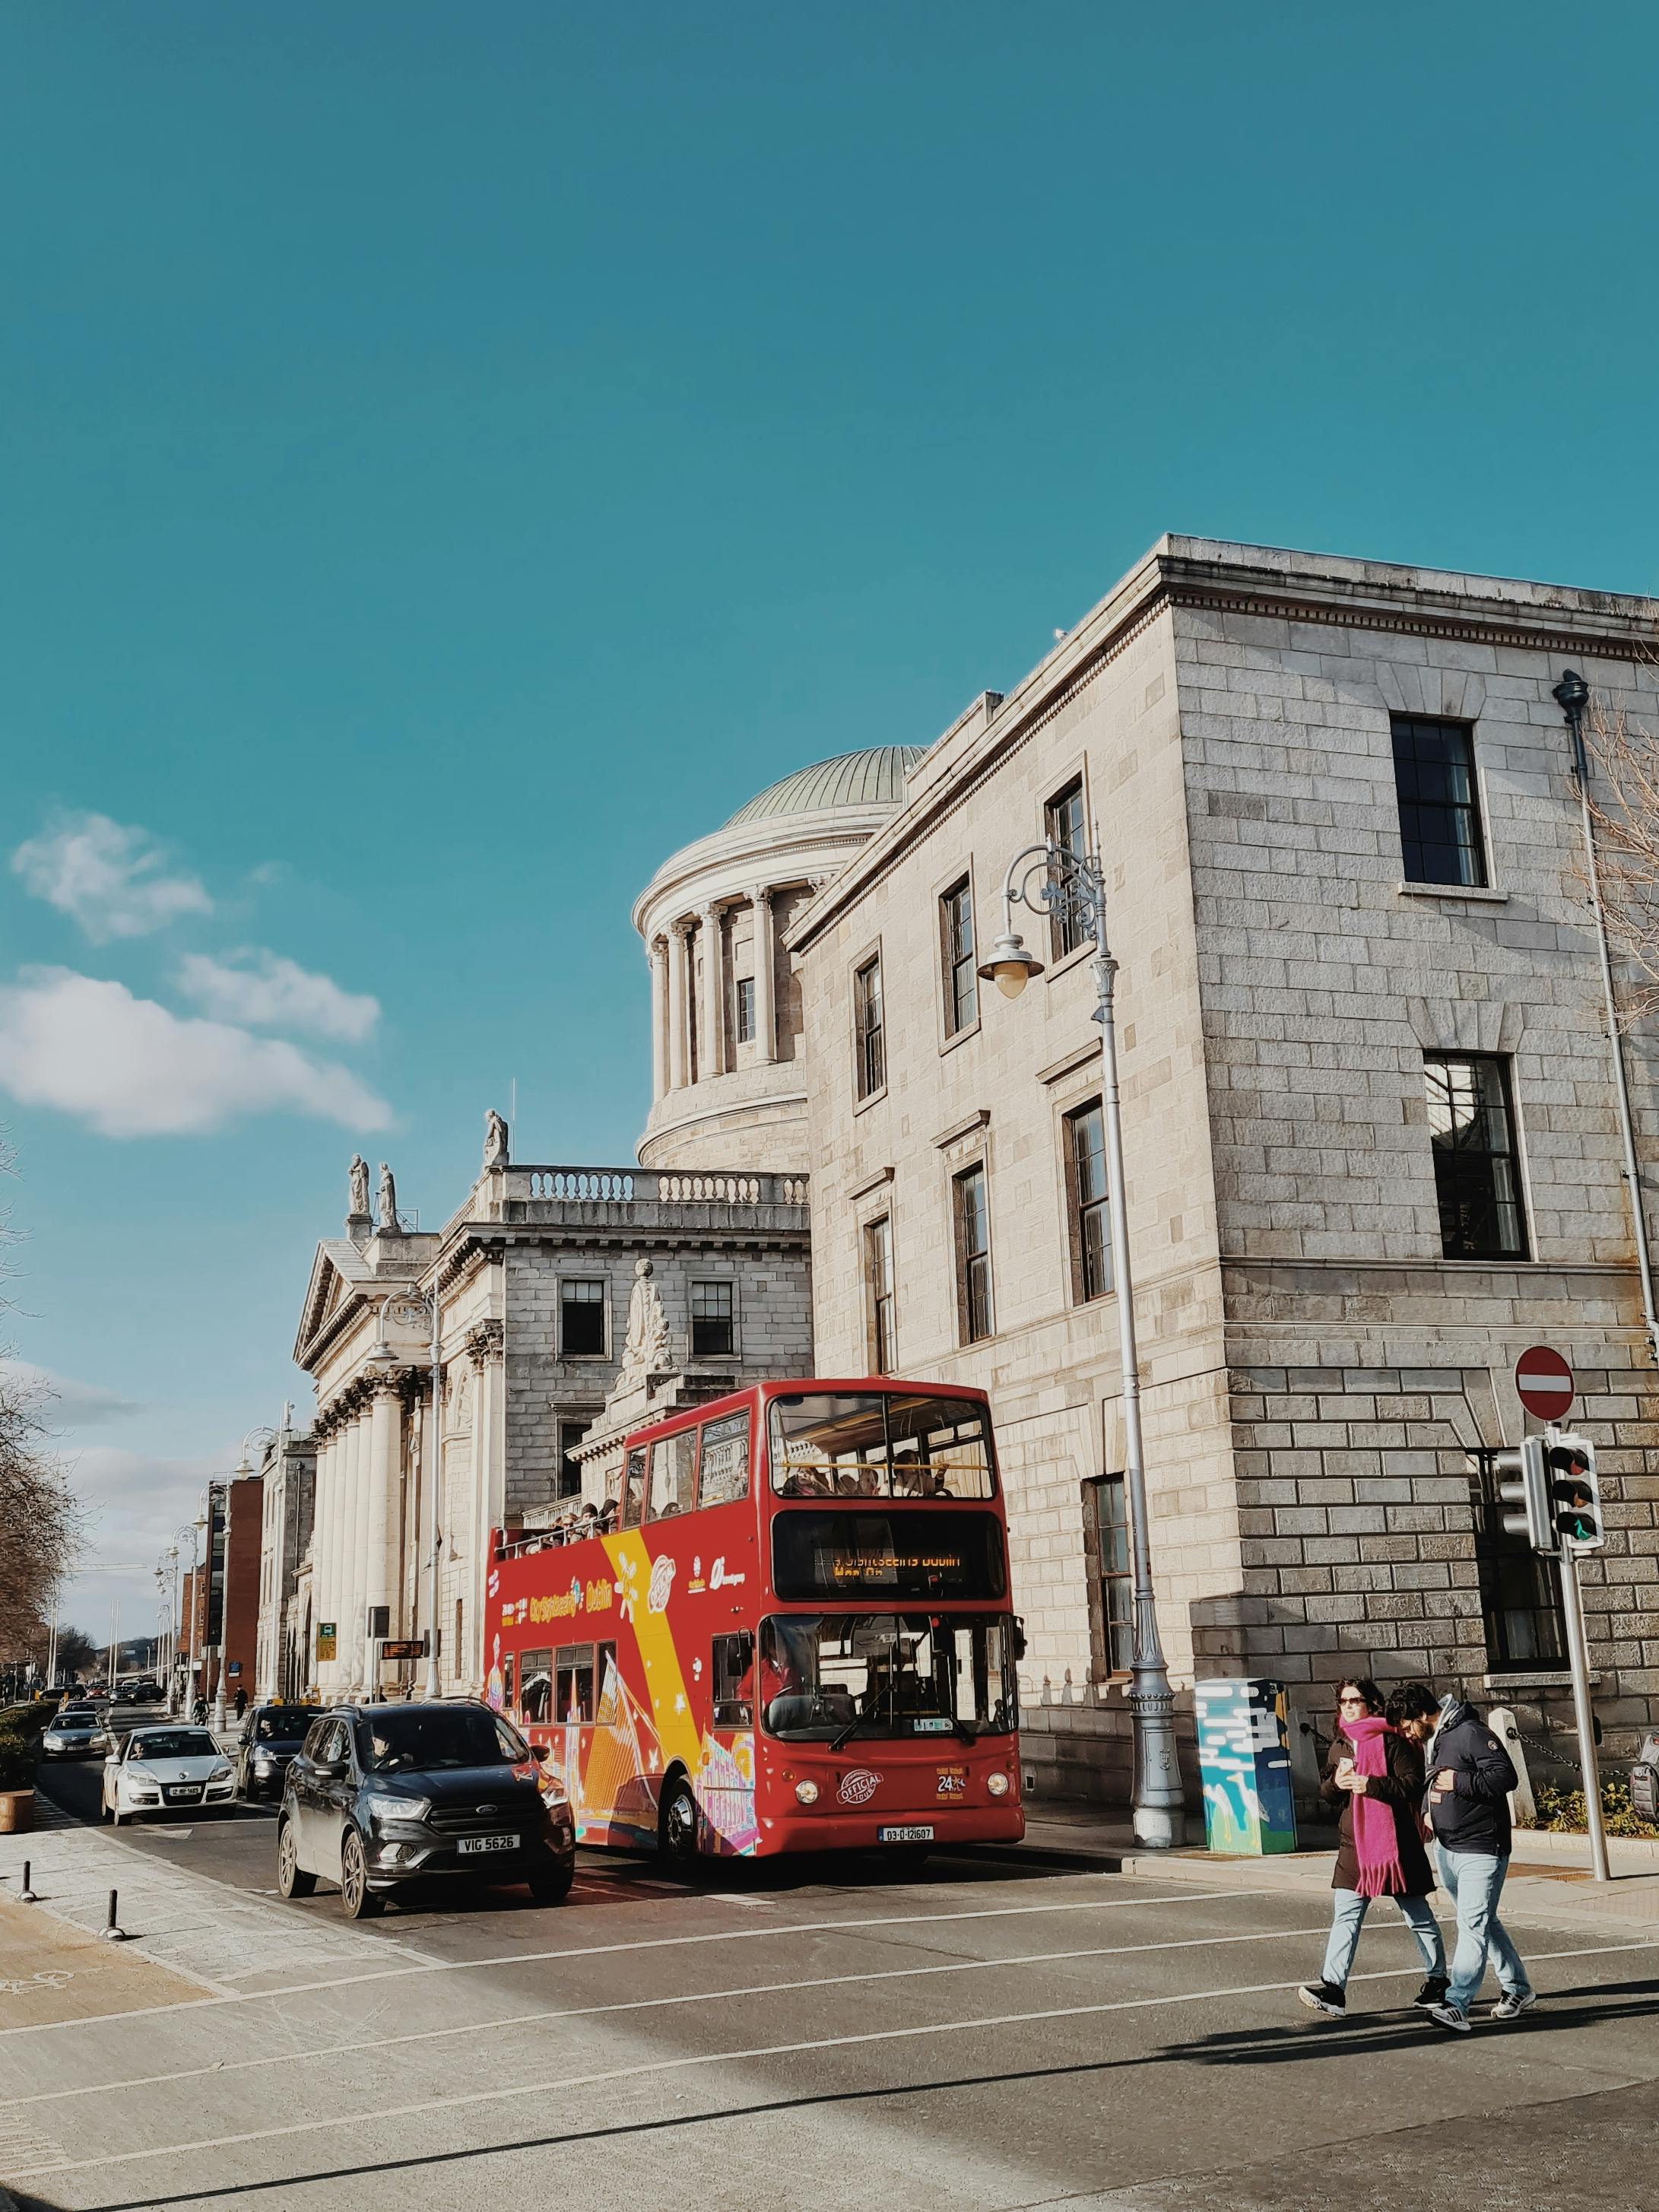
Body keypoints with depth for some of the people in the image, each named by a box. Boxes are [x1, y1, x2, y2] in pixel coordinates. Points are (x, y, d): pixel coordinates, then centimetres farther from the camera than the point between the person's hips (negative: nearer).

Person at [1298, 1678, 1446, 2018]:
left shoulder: (1391, 1741, -9)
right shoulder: (1340, 1744, 13)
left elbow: (1413, 1785, -17)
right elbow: (1326, 1794, 18)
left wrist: (1370, 1784, -25)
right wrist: (1335, 1782, -5)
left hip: (1394, 1842, -6)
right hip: (1354, 1843, 6)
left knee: (1418, 1915, 8)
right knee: (1345, 1916, -2)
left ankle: (1438, 1981, 24)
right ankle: (1332, 1989, -7)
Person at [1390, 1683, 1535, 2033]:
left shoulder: (1471, 1733, -17)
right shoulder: (1429, 1741, 11)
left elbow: (1506, 1776, -21)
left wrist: (1459, 1782, -23)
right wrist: (1432, 1813, 11)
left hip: (1481, 1849, -10)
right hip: (1446, 1847, 10)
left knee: (1473, 1925, -12)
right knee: (1484, 1922, 17)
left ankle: (1456, 2006, -18)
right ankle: (1518, 1990, 30)